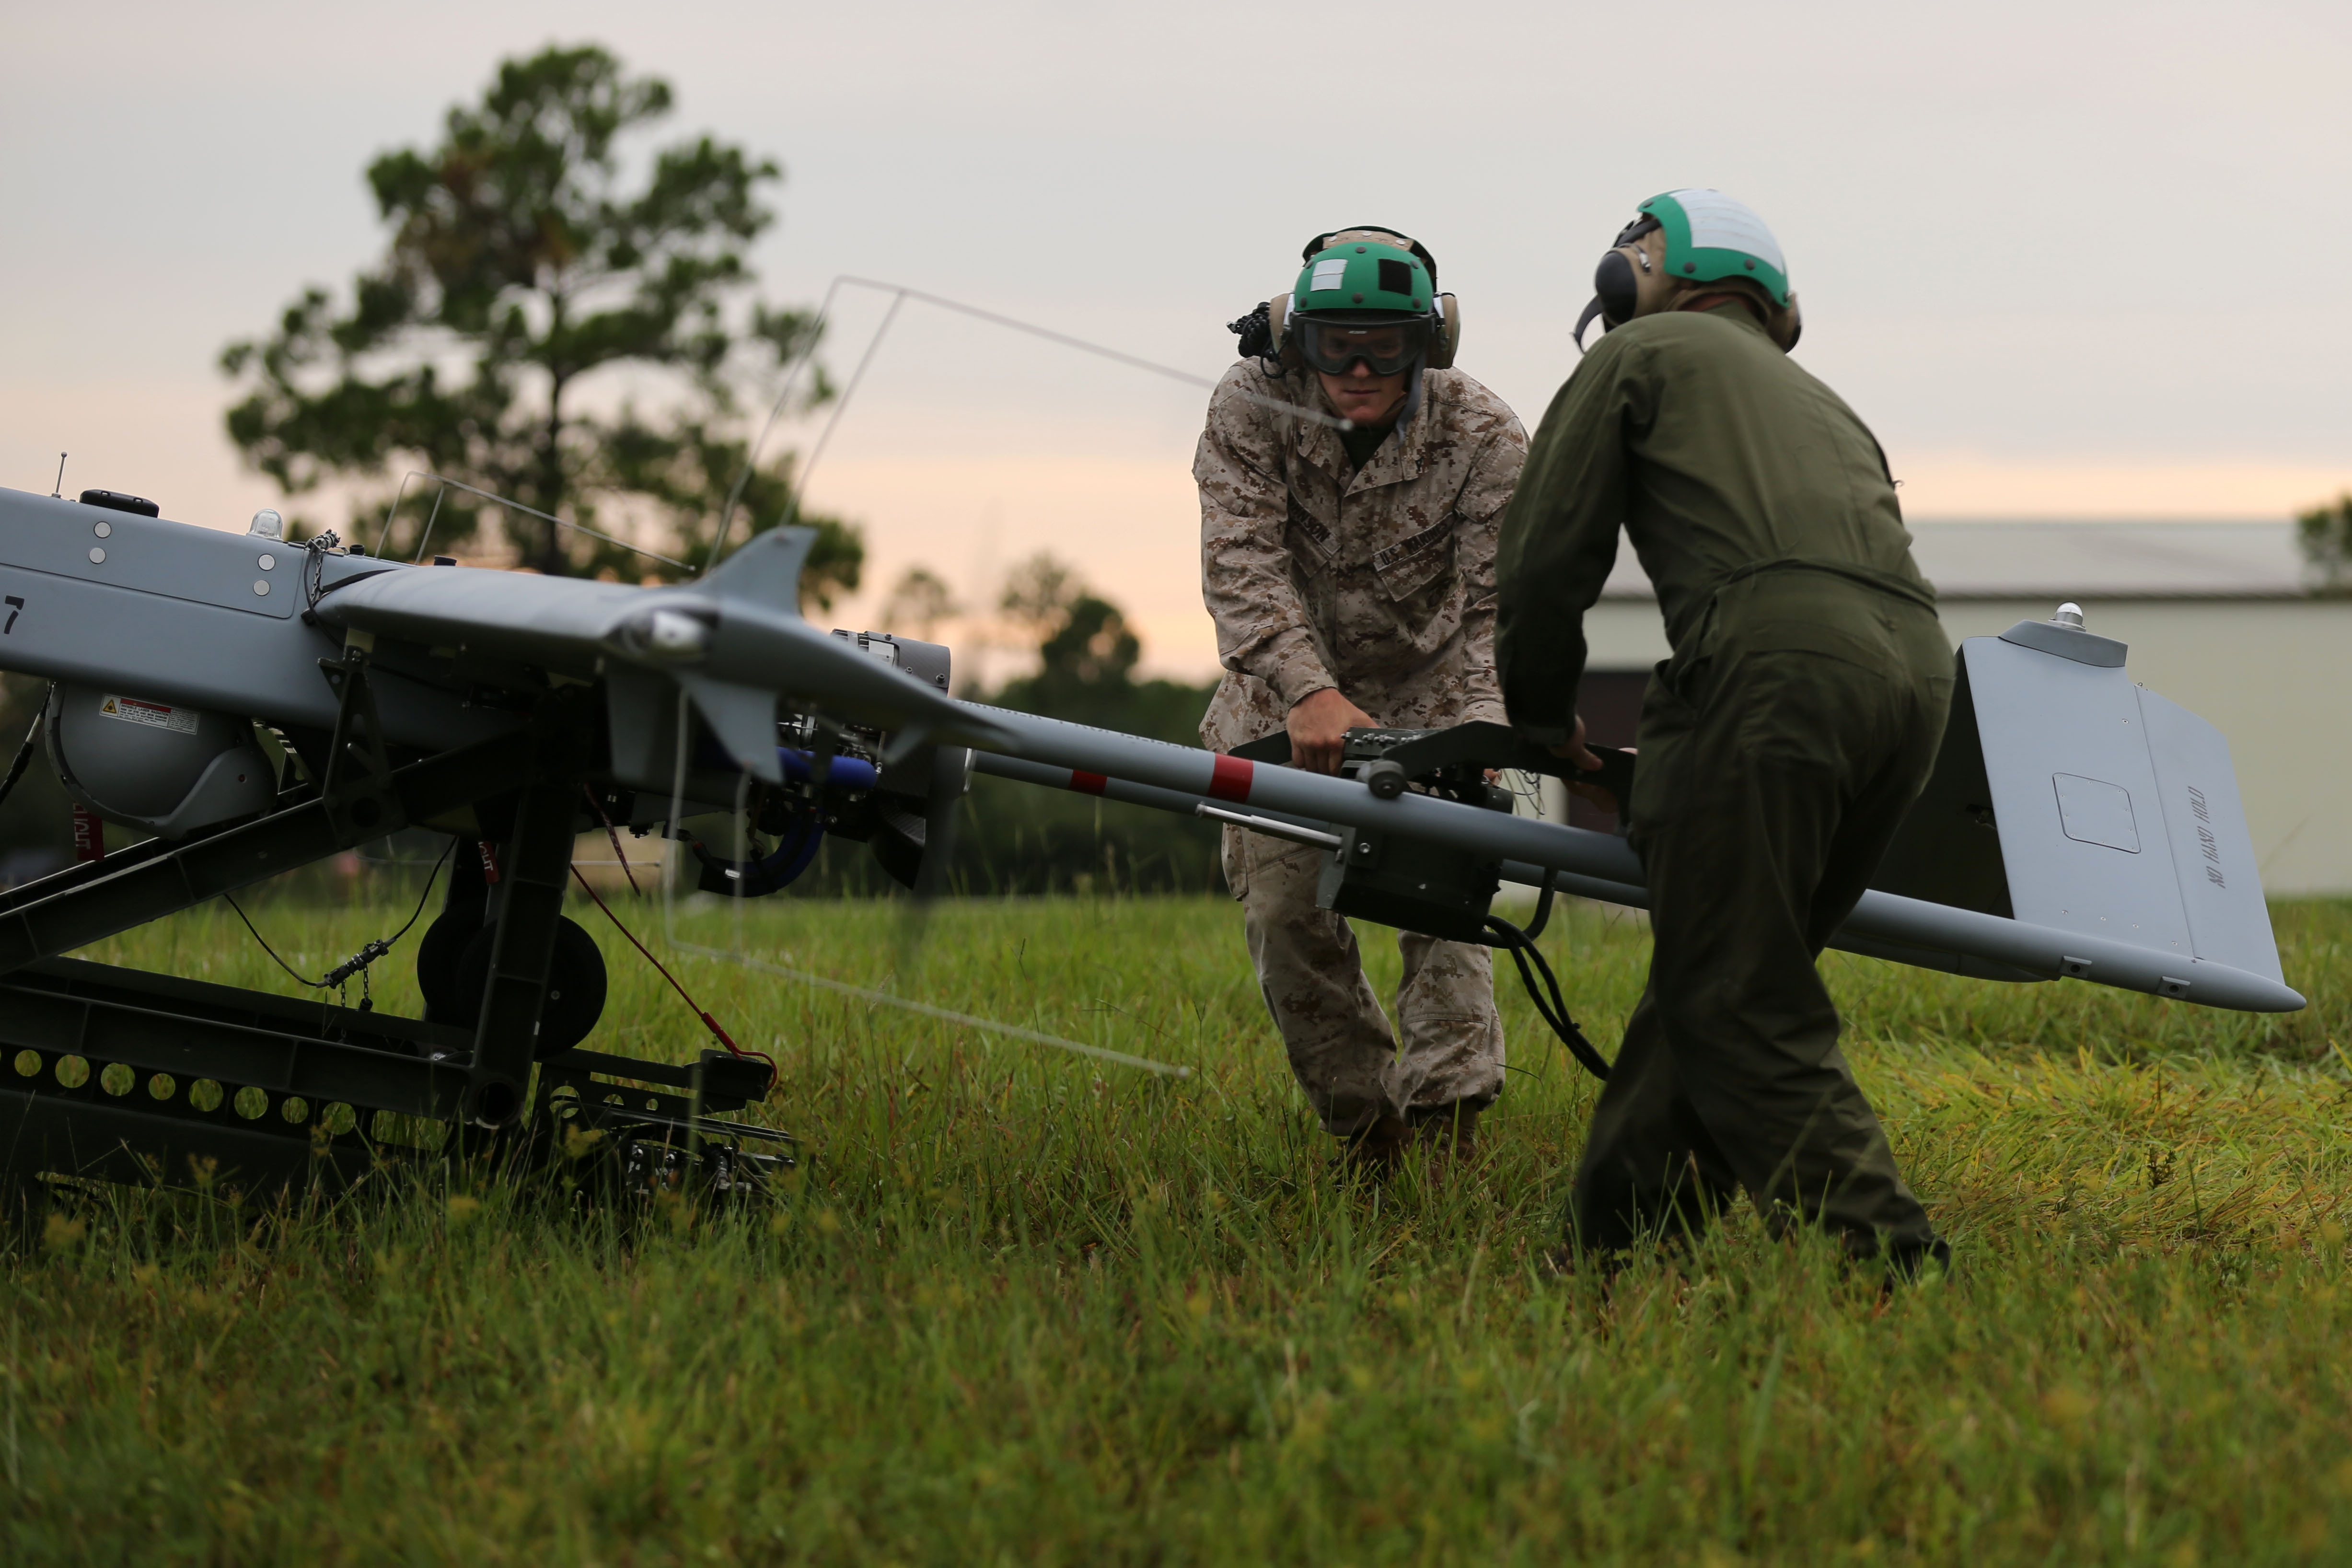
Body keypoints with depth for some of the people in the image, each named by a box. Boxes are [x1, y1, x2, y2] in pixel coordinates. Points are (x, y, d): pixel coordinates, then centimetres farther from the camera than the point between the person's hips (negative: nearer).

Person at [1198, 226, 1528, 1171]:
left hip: (1427, 691, -1)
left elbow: (1497, 606, -22)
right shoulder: (1251, 406, -19)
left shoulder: (1483, 437, -20)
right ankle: (1364, 1129, 5)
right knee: (1283, 907, -7)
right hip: (1287, 691, 1)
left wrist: (1474, 735, -39)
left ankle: (1447, 1126, -19)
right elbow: (1242, 563, -28)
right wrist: (1309, 690, -43)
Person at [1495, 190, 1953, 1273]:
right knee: (1712, 984, 15)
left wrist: (1544, 720, 30)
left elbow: (1548, 552, 14)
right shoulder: (1822, 405, 38)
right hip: (1918, 666, 7)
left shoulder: (1643, 354, 20)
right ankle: (1612, 1243, 17)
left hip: (1774, 653, -7)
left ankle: (1883, 1255, -16)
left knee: (1737, 1007, -5)